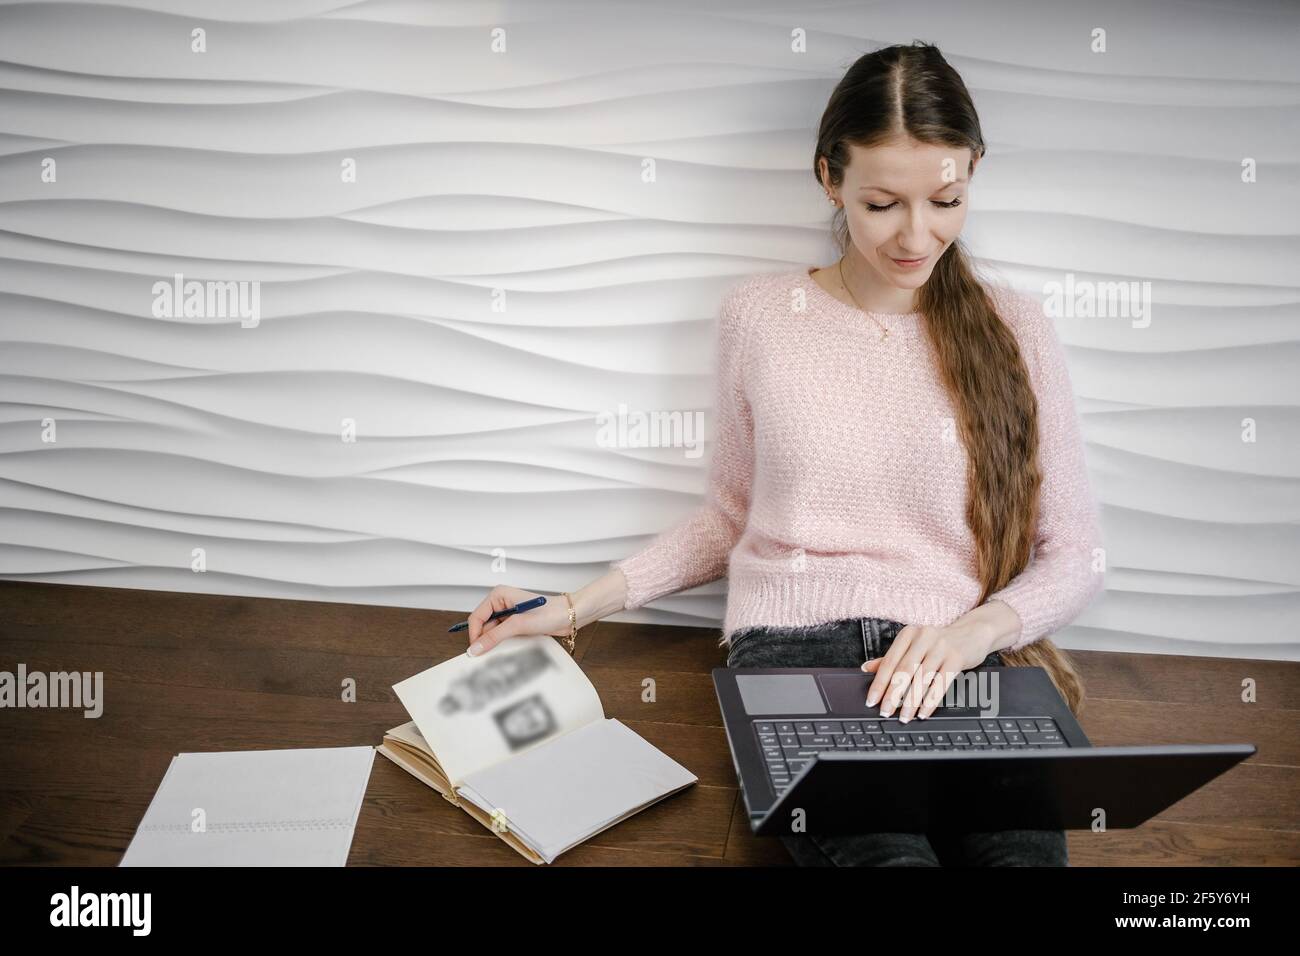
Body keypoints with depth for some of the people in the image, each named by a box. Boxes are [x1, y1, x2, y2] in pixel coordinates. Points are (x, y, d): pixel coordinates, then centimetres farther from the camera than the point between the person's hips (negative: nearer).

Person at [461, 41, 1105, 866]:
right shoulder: (759, 316, 10)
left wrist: (974, 630, -11)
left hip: (958, 666, 1)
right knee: (884, 853, -31)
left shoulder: (1012, 329, 8)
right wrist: (578, 608, 10)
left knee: (1024, 852, -29)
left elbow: (1076, 556, 9)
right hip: (791, 648, -1)